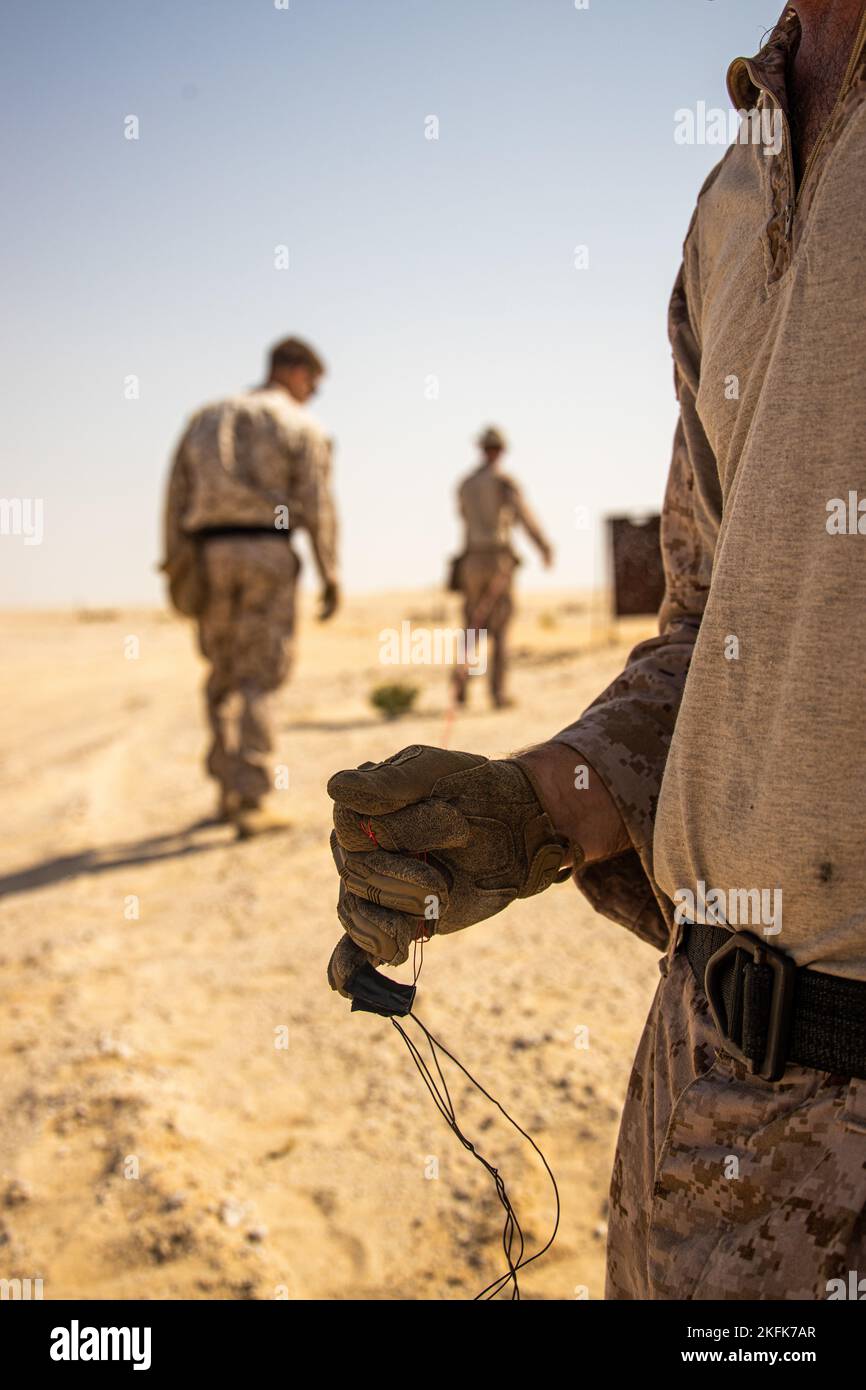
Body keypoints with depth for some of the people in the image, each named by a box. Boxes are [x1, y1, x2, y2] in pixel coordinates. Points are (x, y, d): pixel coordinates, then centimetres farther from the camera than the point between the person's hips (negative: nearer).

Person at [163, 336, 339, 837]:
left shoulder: (206, 419, 18)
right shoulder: (302, 426, 4)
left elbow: (177, 497, 11)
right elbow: (318, 506, -4)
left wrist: (176, 567, 12)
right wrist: (331, 577, -2)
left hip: (207, 552, 4)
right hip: (267, 552, -4)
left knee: (225, 677, 15)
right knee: (258, 679, -1)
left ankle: (230, 791, 18)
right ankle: (253, 800, -8)